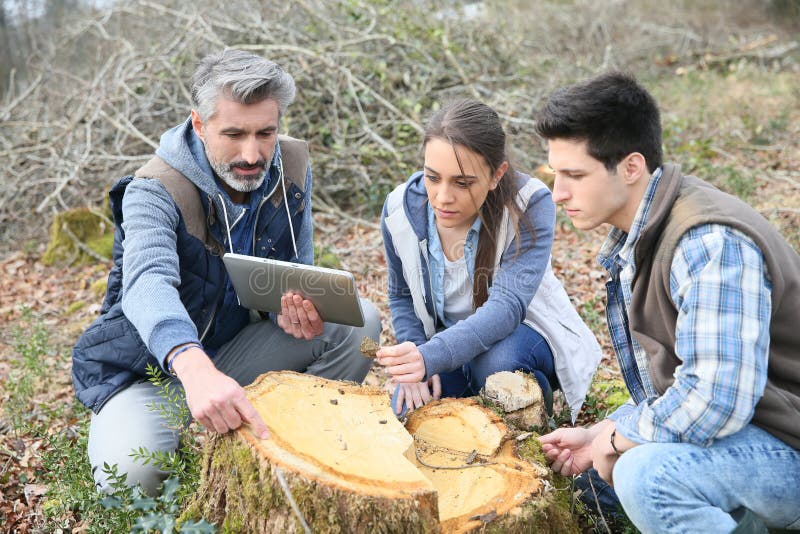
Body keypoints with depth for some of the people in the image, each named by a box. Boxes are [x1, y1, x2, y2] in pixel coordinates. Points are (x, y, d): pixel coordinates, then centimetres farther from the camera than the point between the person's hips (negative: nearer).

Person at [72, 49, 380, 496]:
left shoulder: (291, 168, -7)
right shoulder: (155, 191, -24)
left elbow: (298, 271, 2)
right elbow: (149, 285, -44)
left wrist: (297, 309, -25)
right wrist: (194, 368, -65)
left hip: (236, 349, 5)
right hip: (149, 368, -4)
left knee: (358, 322, -15)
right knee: (132, 475, -33)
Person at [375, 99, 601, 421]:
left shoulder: (529, 204, -26)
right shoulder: (401, 209, -14)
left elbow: (507, 306, -36)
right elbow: (402, 297, 4)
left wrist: (430, 356, -53)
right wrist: (414, 357, -16)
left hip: (522, 333, -3)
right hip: (448, 343, 3)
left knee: (499, 362, -36)